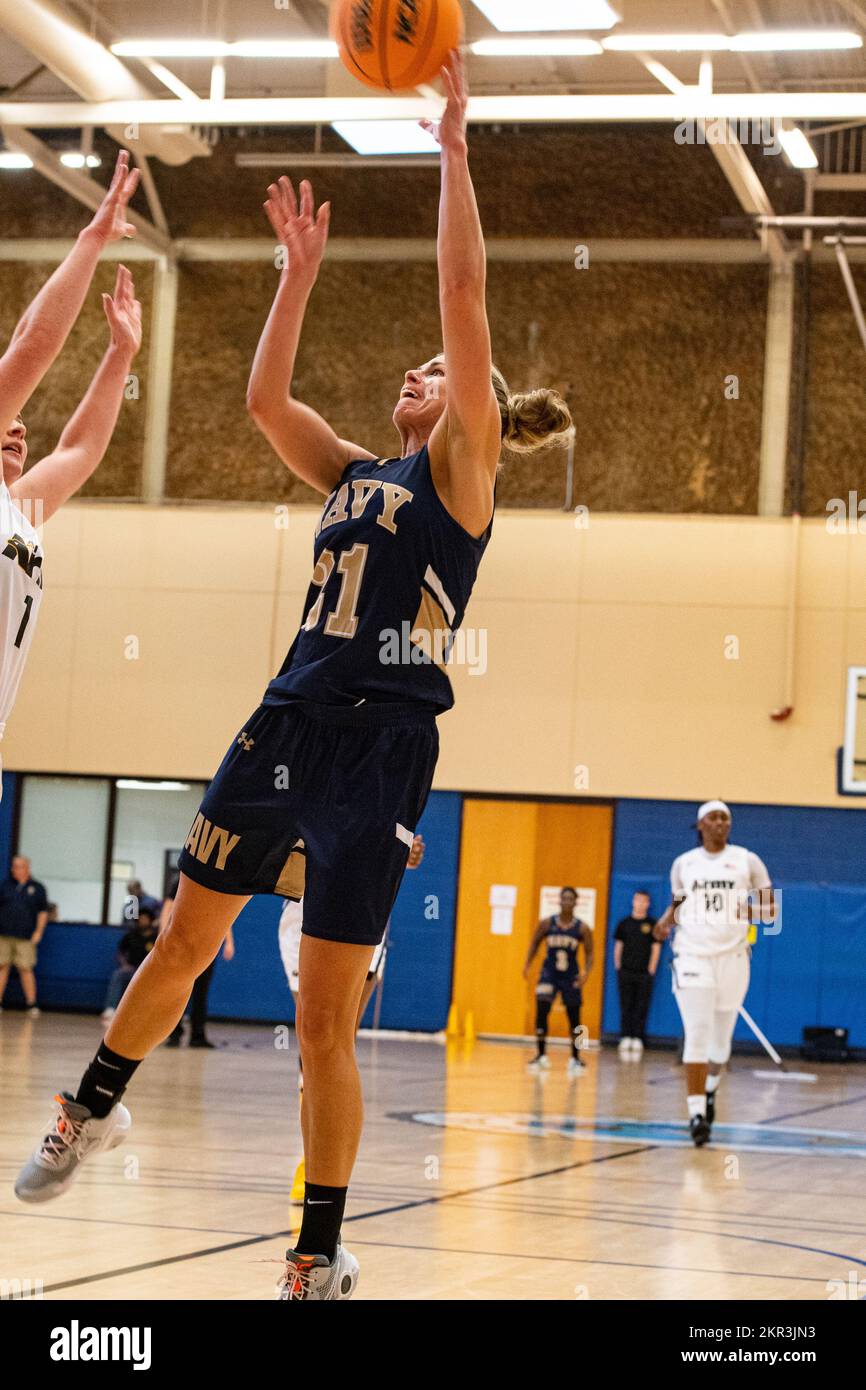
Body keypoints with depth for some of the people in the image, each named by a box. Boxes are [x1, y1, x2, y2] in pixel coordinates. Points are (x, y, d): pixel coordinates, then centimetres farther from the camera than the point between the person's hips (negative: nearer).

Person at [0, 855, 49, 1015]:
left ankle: (31, 1004, 1)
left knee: (26, 969, -4)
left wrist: (38, 932, -1)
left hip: (25, 937, -2)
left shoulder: (36, 888, 7)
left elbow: (43, 912, 8)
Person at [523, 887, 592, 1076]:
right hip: (549, 974, 0)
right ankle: (541, 1056, -5)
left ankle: (575, 1059, 22)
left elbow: (589, 953, -3)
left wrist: (586, 971, -21)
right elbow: (535, 943, 7)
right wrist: (527, 964, -4)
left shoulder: (582, 928, -8)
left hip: (571, 977, 0)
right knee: (541, 1012, -14)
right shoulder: (547, 924, -6)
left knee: (574, 1018, 7)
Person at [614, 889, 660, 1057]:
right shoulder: (624, 923, 8)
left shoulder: (652, 924, 3)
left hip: (644, 974, -2)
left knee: (642, 1009, -1)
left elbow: (656, 948, 2)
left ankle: (637, 1039, 2)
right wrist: (618, 967, 4)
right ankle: (626, 1038, 5)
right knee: (626, 1007, 2)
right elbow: (618, 946, 11)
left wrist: (651, 970, -4)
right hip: (626, 972, 2)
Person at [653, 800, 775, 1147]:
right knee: (697, 1034, -12)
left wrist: (752, 911, -14)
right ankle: (696, 1112, -13)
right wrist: (667, 920, 2)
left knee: (721, 1037, 8)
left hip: (732, 956, 0)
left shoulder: (747, 861, 4)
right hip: (692, 955, 0)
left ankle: (710, 1088, 38)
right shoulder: (684, 863, 9)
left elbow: (770, 908, 7)